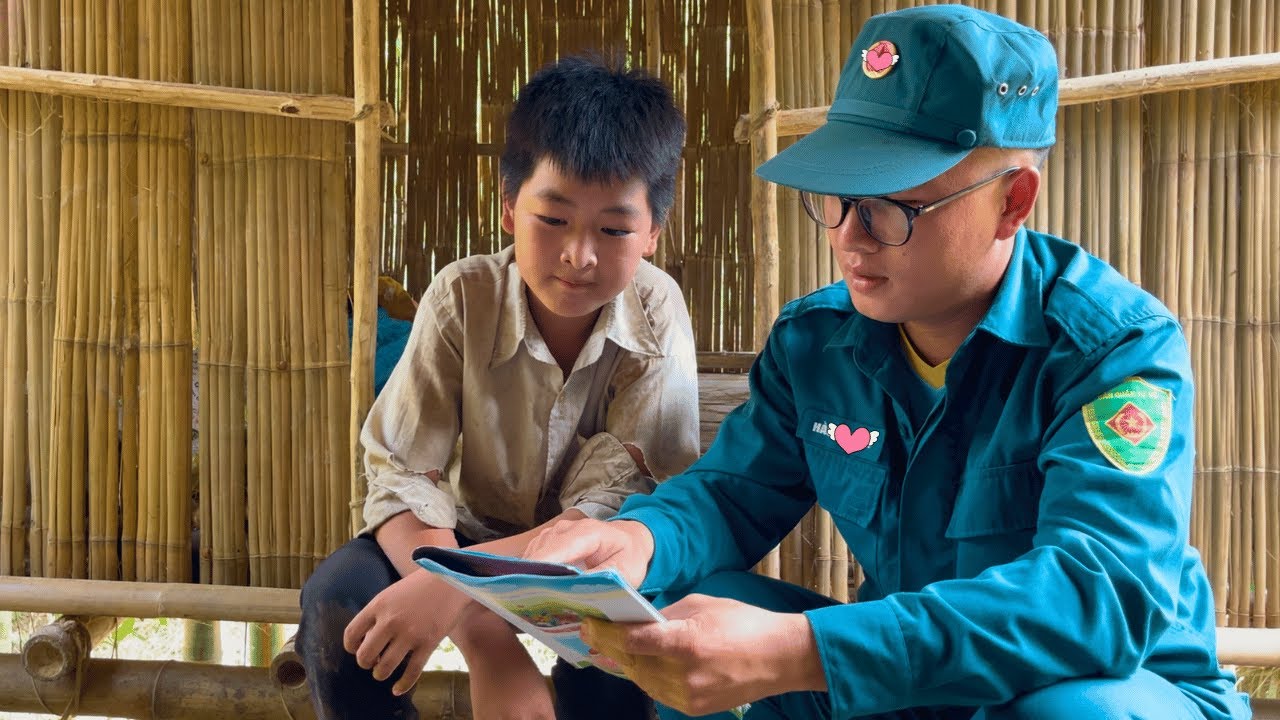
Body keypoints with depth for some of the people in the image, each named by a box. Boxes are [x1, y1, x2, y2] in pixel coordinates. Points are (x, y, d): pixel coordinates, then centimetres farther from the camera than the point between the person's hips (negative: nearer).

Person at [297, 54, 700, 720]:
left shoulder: (656, 314, -19)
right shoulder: (464, 297, -18)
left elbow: (608, 510, -24)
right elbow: (403, 479, -22)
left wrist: (455, 588, -40)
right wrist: (487, 643, -38)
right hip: (468, 539, 1)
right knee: (337, 597, -27)